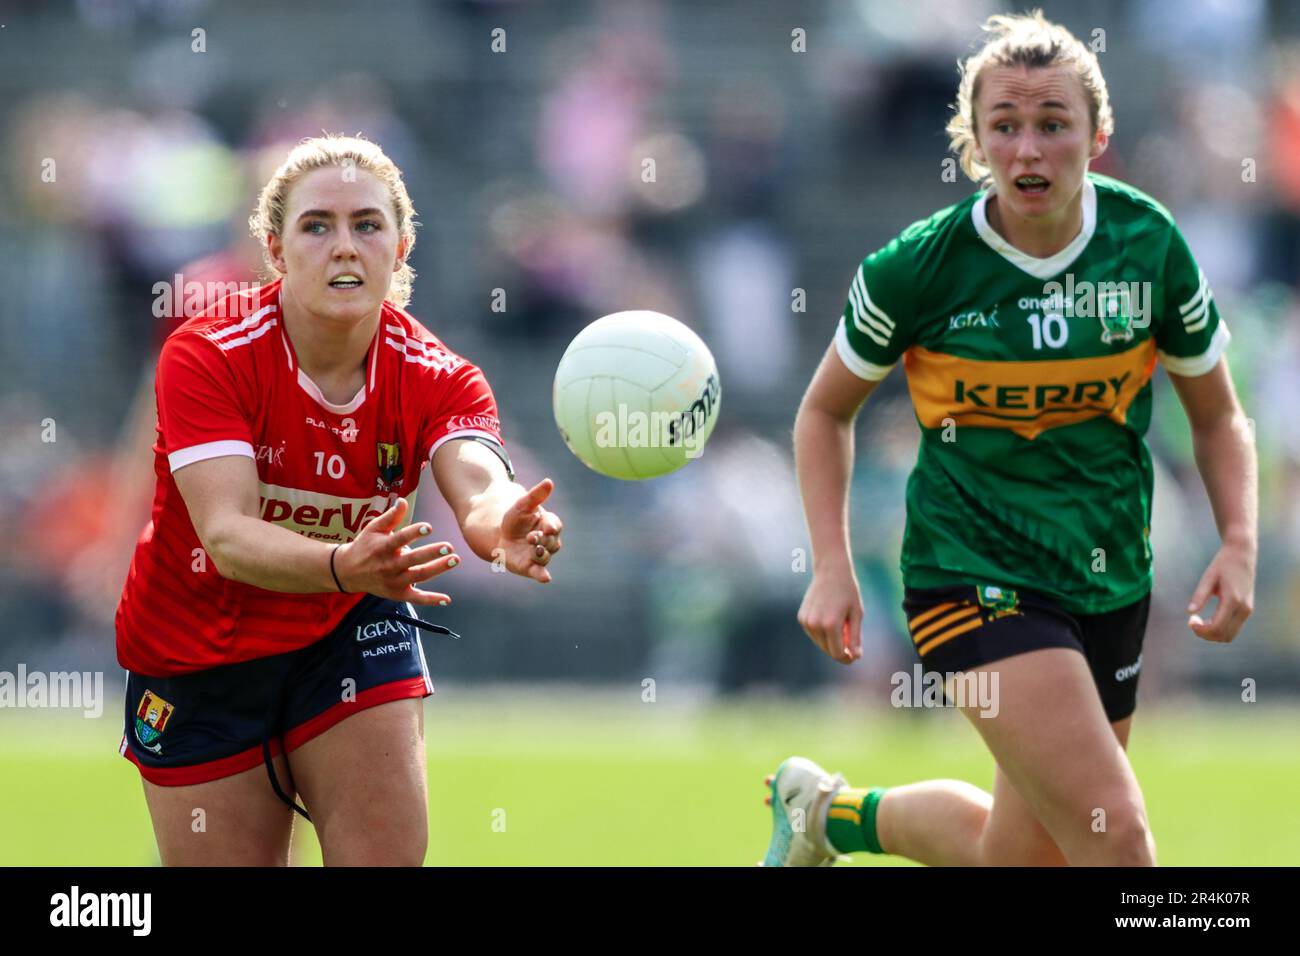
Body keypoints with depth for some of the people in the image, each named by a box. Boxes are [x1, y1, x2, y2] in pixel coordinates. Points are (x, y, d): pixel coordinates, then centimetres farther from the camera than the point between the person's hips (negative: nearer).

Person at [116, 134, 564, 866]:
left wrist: (507, 524, -63)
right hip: (198, 657, -2)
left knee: (391, 858, -13)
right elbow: (226, 535, -36)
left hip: (349, 632, 2)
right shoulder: (207, 356, -23)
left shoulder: (438, 378, -14)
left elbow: (479, 488, -36)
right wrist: (343, 565, -57)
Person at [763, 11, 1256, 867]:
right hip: (972, 573, -5)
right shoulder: (918, 268, -13)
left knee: (1023, 854, 15)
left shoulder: (1150, 244, -6)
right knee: (1116, 835, -21)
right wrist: (833, 566, -7)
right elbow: (826, 410, 3)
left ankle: (836, 812, 39)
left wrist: (1240, 543, -9)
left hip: (1110, 586, 5)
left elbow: (1218, 417, 7)